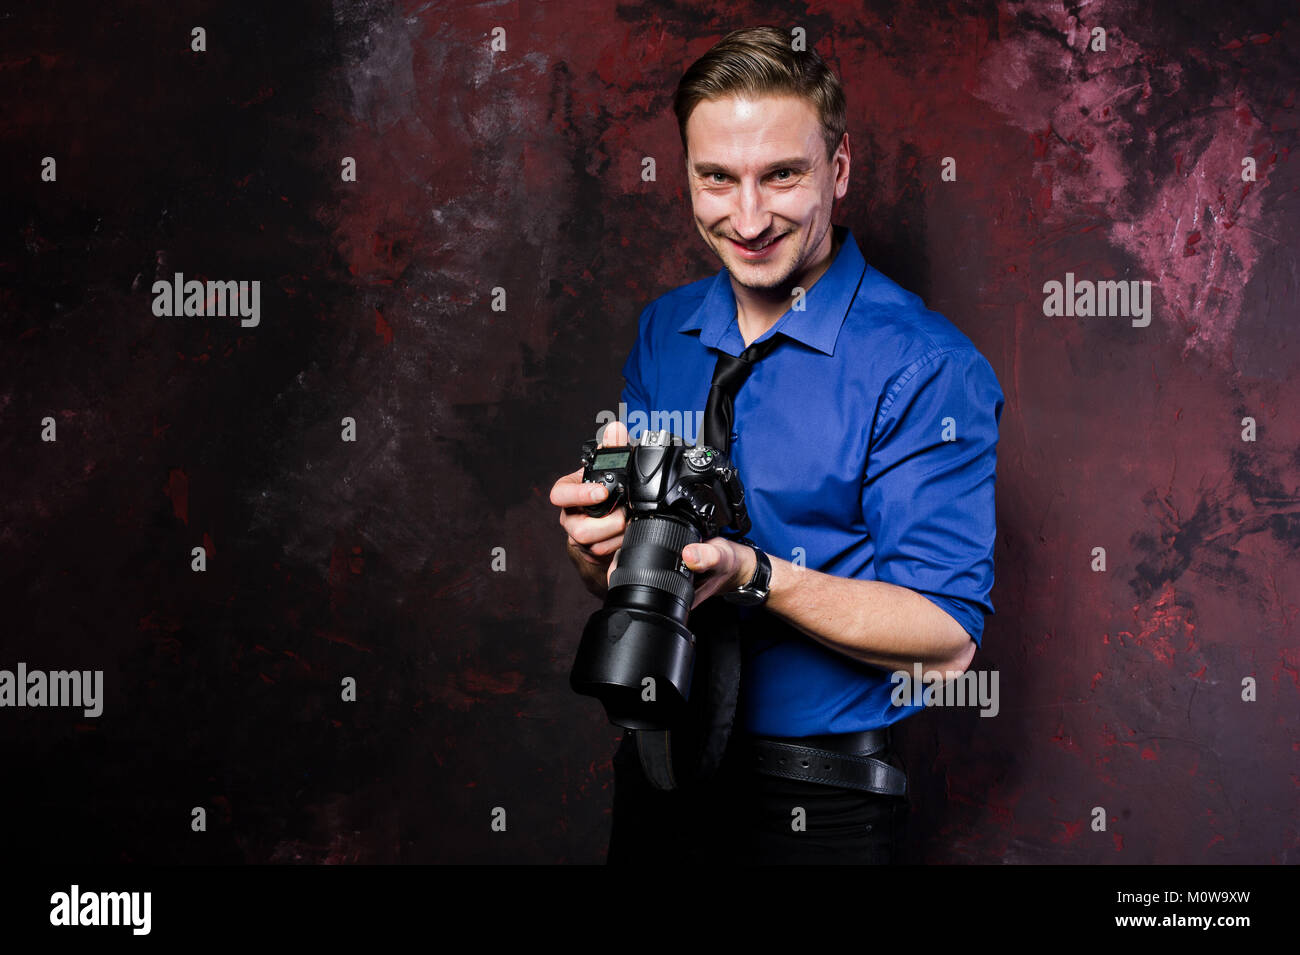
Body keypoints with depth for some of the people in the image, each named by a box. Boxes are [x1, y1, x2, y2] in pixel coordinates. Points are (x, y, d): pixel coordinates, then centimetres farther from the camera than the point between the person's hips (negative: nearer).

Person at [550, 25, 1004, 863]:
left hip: (820, 806, -5)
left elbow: (947, 638, -19)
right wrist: (601, 548, -17)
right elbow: (616, 584, 7)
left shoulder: (927, 367, -15)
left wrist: (750, 572, -30)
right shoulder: (663, 333, 3)